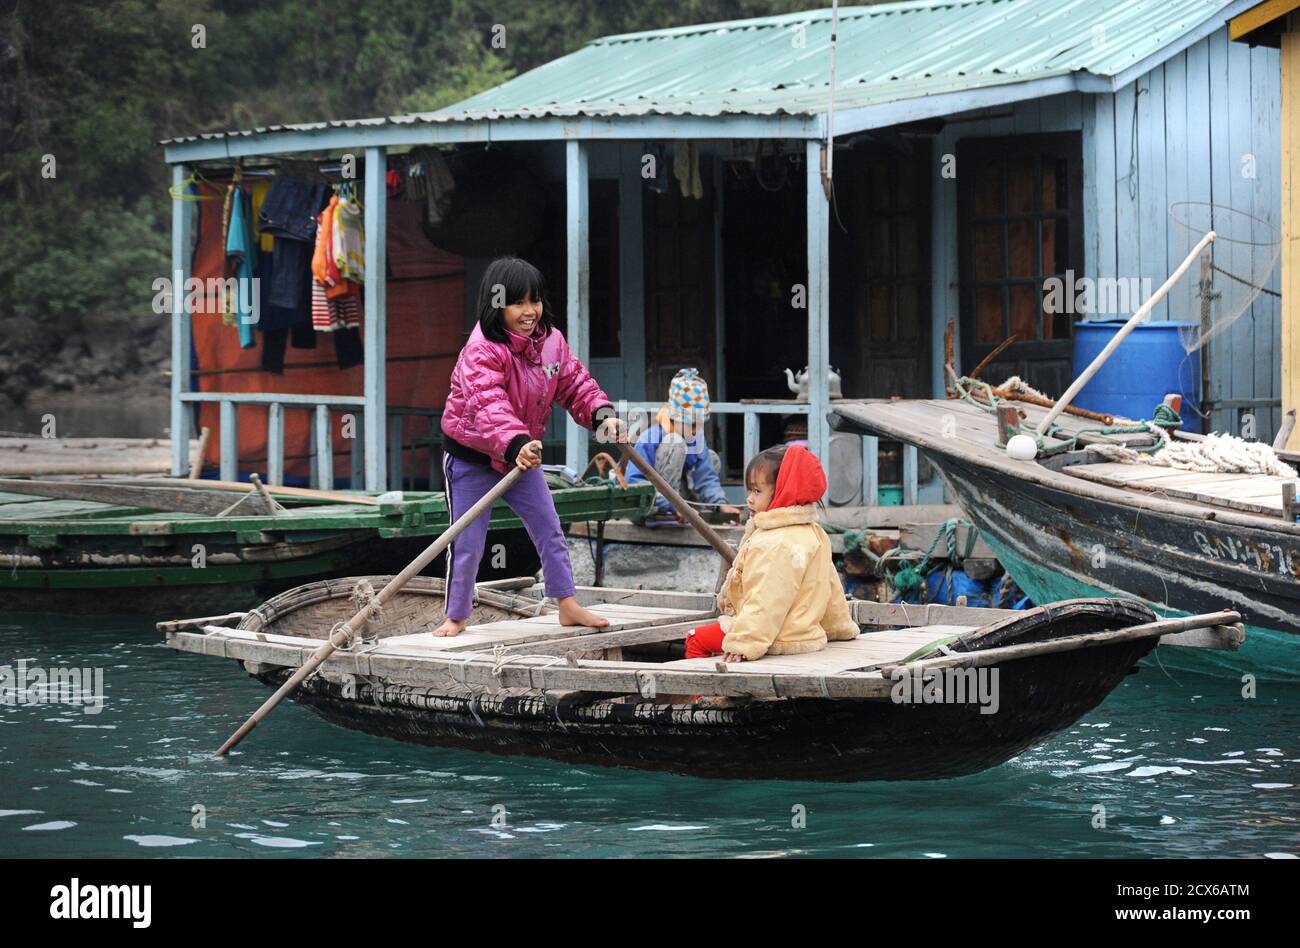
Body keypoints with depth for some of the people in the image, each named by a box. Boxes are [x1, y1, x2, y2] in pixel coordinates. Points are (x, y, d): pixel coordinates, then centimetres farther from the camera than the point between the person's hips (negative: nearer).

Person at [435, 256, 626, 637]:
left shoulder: (551, 340, -6)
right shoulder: (482, 351, -31)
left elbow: (574, 383, 0)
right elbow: (488, 406, -45)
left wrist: (602, 414, -20)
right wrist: (515, 444, -61)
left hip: (522, 454, 6)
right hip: (471, 454, -6)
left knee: (549, 529, 8)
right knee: (467, 542, -2)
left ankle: (568, 605, 18)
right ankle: (456, 616, 14)